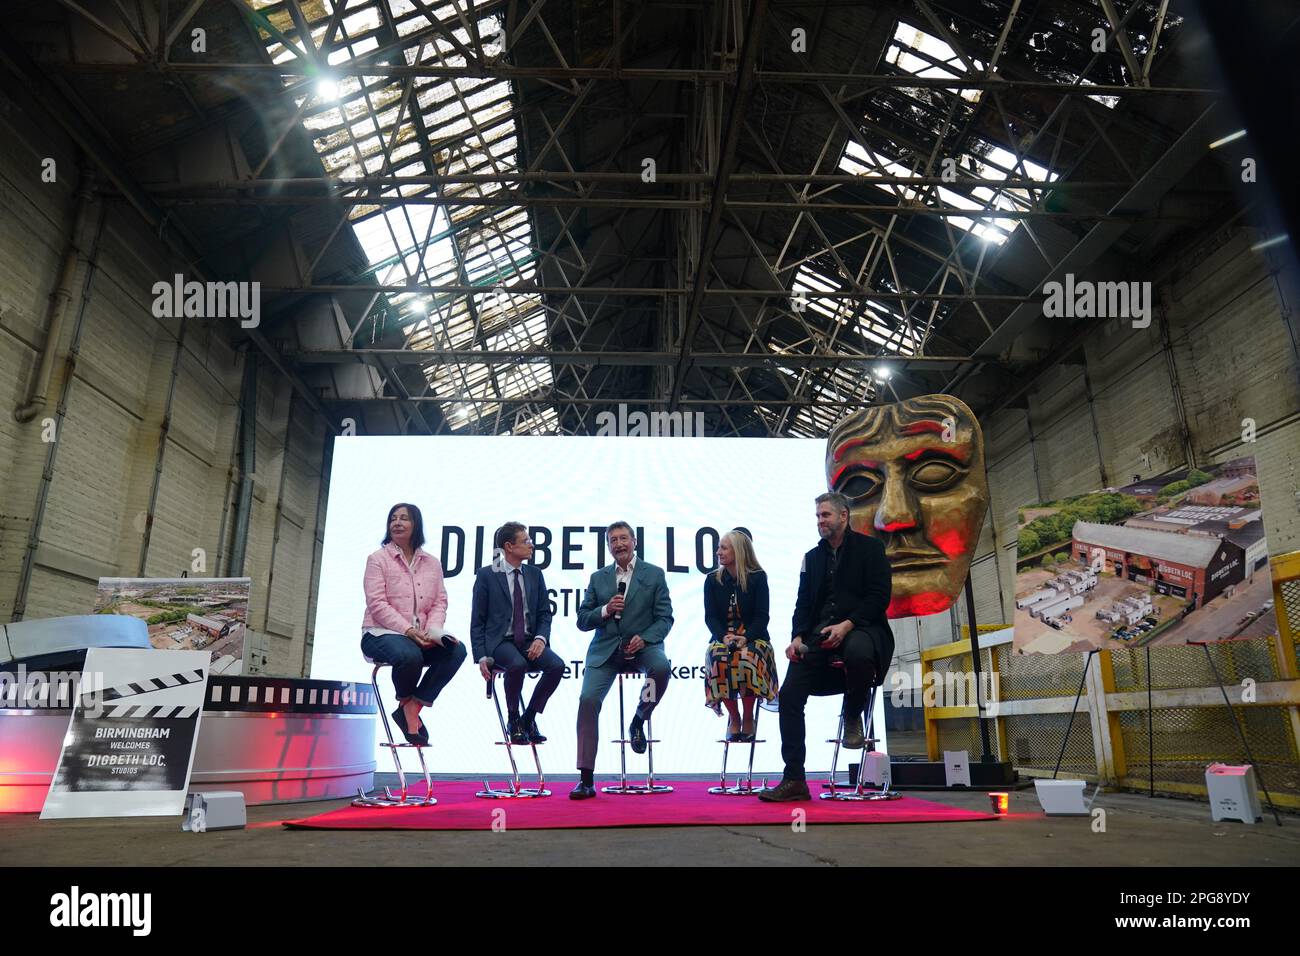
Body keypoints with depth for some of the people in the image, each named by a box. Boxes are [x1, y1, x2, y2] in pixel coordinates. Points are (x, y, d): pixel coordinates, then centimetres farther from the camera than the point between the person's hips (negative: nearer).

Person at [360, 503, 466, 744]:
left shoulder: (432, 563, 15)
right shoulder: (378, 559, 3)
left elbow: (440, 602, 9)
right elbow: (377, 604, -8)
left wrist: (433, 629, -13)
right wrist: (408, 630, -20)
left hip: (422, 637, 4)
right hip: (381, 633, -4)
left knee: (457, 649, -23)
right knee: (410, 655, -37)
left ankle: (412, 707, -16)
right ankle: (406, 704, -3)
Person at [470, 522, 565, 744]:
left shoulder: (535, 574, 11)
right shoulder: (486, 575, 0)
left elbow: (544, 613, 11)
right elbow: (477, 621, 1)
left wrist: (540, 638, -10)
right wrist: (482, 657, -10)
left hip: (530, 641, 4)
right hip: (500, 641, -4)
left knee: (557, 665, -23)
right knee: (517, 664, -35)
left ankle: (528, 718, -3)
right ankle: (513, 720, -9)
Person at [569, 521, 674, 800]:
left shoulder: (654, 574, 8)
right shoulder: (598, 578, 14)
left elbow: (665, 618, 3)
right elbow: (582, 621, 12)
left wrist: (644, 639, -15)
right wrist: (605, 610, -8)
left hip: (643, 644, -2)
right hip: (605, 649, 2)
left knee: (661, 667, -35)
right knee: (588, 699, -18)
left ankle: (638, 720, -3)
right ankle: (586, 779, -8)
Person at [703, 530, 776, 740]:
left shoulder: (758, 578, 2)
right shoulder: (712, 580, 9)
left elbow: (762, 616, -2)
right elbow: (710, 617, 2)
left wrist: (746, 638, -20)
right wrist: (724, 637, -17)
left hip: (753, 638, -2)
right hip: (722, 638, 2)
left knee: (747, 659, -35)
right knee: (719, 660, -32)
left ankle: (748, 717, -12)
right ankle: (733, 717, -12)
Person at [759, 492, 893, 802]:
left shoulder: (869, 548, 6)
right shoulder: (812, 557, 22)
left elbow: (879, 597, -6)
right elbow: (803, 603, 16)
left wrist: (847, 625, -21)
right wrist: (798, 636, -4)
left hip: (861, 629, -4)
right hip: (820, 635, 5)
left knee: (857, 652, -41)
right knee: (789, 692, -15)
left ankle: (853, 716, -7)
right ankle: (794, 780, -9)